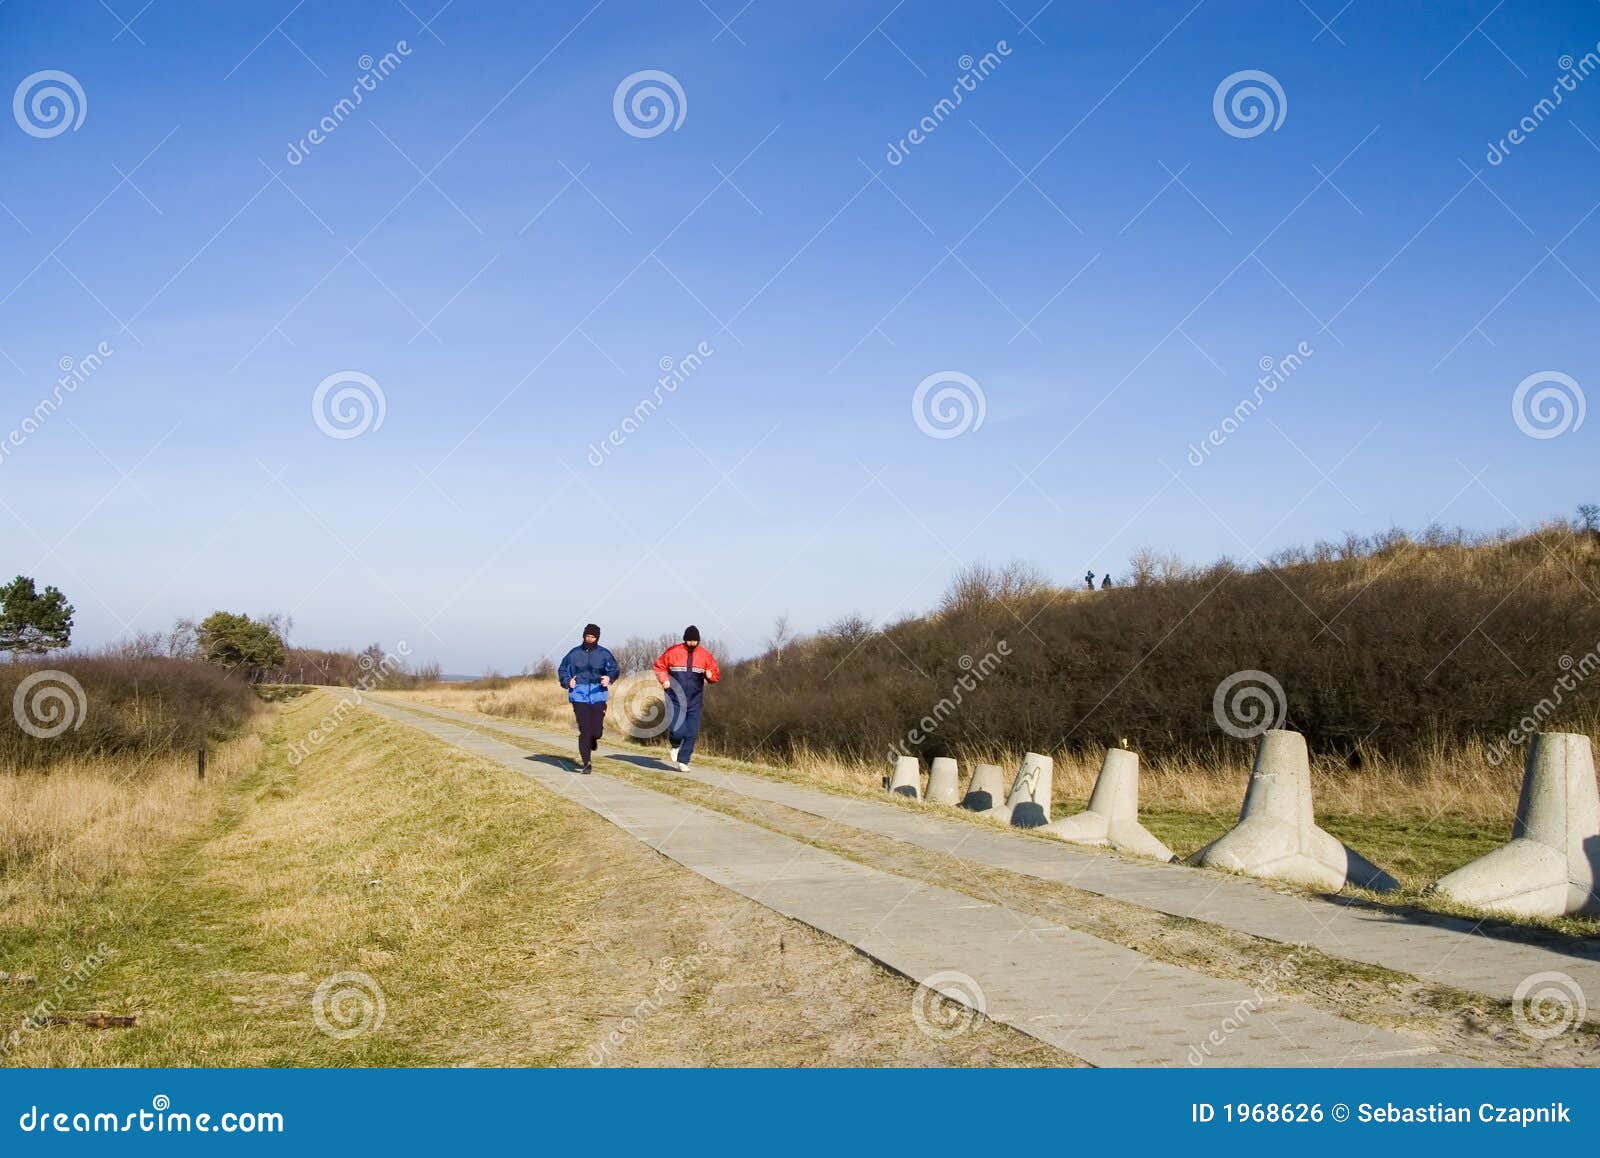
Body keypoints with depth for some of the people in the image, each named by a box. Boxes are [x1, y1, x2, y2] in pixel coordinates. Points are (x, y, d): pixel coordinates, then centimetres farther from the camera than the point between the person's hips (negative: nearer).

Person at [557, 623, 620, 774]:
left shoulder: (603, 654, 5)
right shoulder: (574, 653, 6)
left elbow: (615, 669, -1)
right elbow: (562, 671, 15)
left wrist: (609, 678, -23)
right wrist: (567, 681, -5)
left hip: (598, 695, 1)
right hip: (579, 696, -1)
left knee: (597, 730, -2)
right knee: (584, 731, -9)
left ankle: (592, 740, 38)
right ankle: (586, 764, -1)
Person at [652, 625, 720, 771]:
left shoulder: (705, 655, 3)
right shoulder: (673, 652, -3)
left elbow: (716, 674, 9)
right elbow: (659, 666, 9)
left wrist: (710, 675, -13)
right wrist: (664, 680, -8)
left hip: (694, 701, 3)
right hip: (675, 699, -3)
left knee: (692, 733, 0)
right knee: (676, 730, -15)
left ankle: (683, 762, 14)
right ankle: (675, 746, 20)